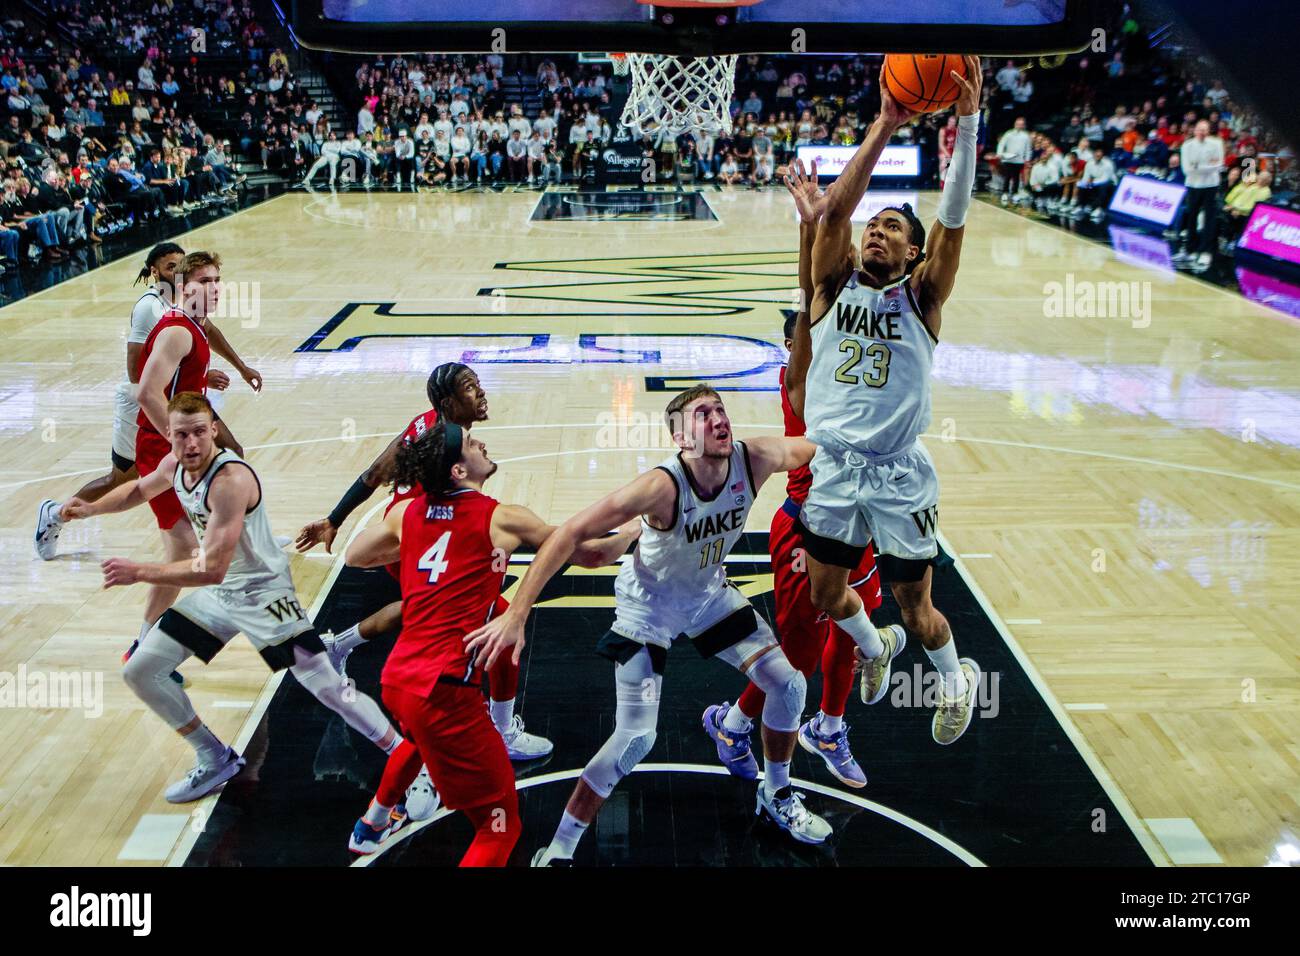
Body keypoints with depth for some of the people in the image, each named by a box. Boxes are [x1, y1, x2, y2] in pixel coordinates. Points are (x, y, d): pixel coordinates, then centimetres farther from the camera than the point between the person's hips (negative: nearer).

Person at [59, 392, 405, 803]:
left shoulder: (231, 479, -30)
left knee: (327, 688, -11)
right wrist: (92, 508, 5)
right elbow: (139, 490, 22)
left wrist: (139, 573, -31)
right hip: (216, 593, 8)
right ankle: (216, 761, 22)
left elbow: (212, 569, -34)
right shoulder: (175, 465, -4)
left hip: (263, 591, -8)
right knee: (138, 673, 7)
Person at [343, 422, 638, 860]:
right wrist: (636, 530, 21)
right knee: (500, 825, 1)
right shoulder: (501, 518, -7)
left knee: (423, 736, 44)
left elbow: (354, 556, 26)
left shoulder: (407, 512, 8)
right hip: (444, 689, -8)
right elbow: (592, 555, 1)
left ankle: (372, 824, 64)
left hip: (396, 678, 8)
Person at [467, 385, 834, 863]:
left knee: (790, 685, 5)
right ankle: (557, 850, 4)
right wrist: (517, 612, -44)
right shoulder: (662, 486, -37)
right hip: (648, 607, -5)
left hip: (710, 594, 6)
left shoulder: (755, 460, -23)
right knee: (635, 738, -14)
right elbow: (571, 533, -39)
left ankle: (776, 796, 32)